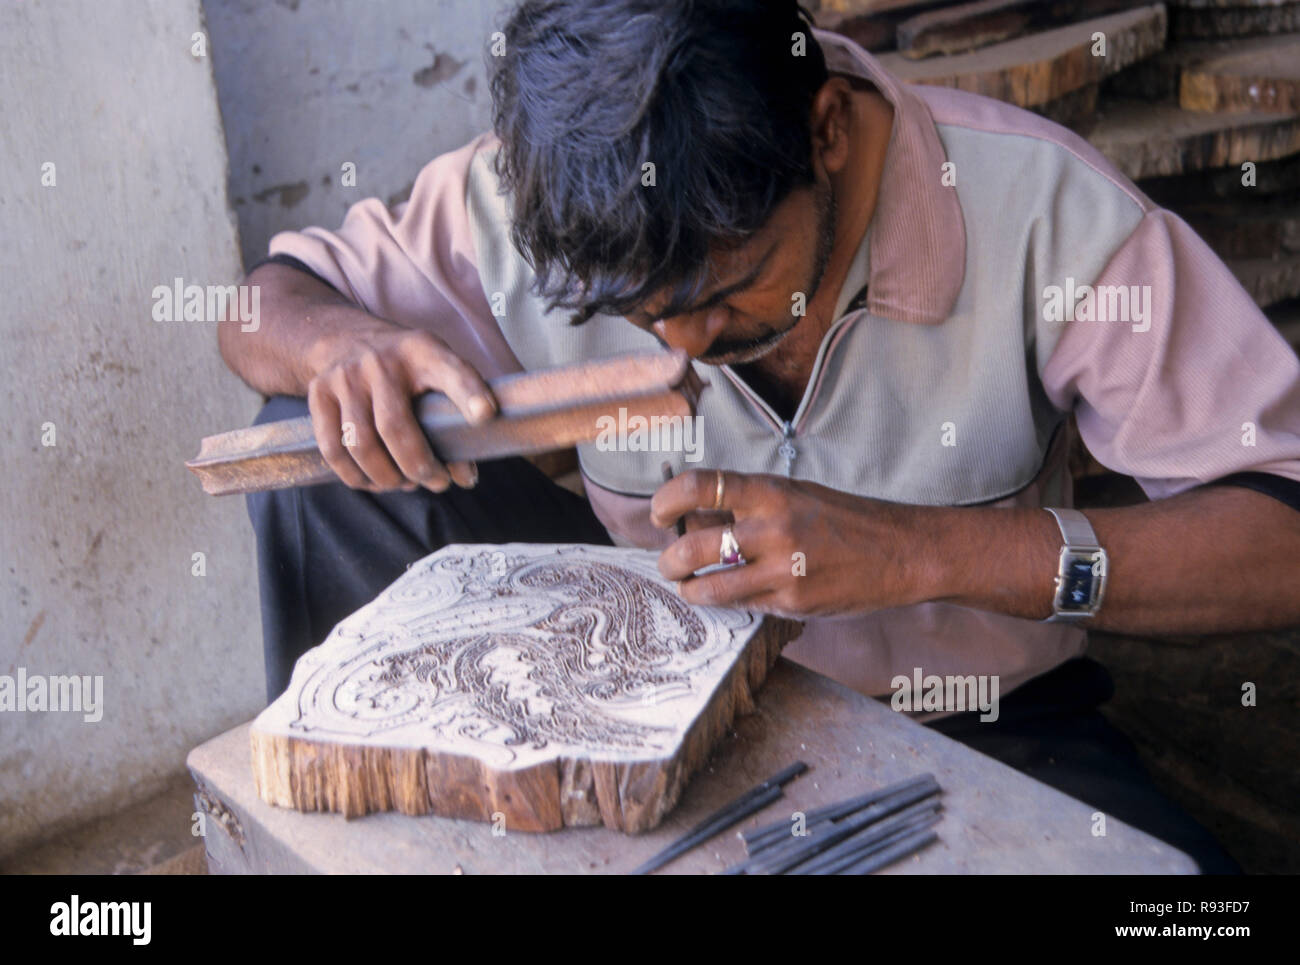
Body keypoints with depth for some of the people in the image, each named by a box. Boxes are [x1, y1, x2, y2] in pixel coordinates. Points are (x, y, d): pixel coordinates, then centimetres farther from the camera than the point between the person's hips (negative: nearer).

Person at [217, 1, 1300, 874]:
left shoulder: (1035, 206, -24)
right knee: (325, 455, -16)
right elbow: (268, 306, -3)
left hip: (971, 725, -1)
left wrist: (921, 550, -38)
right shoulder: (530, 201, -16)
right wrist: (344, 344, -29)